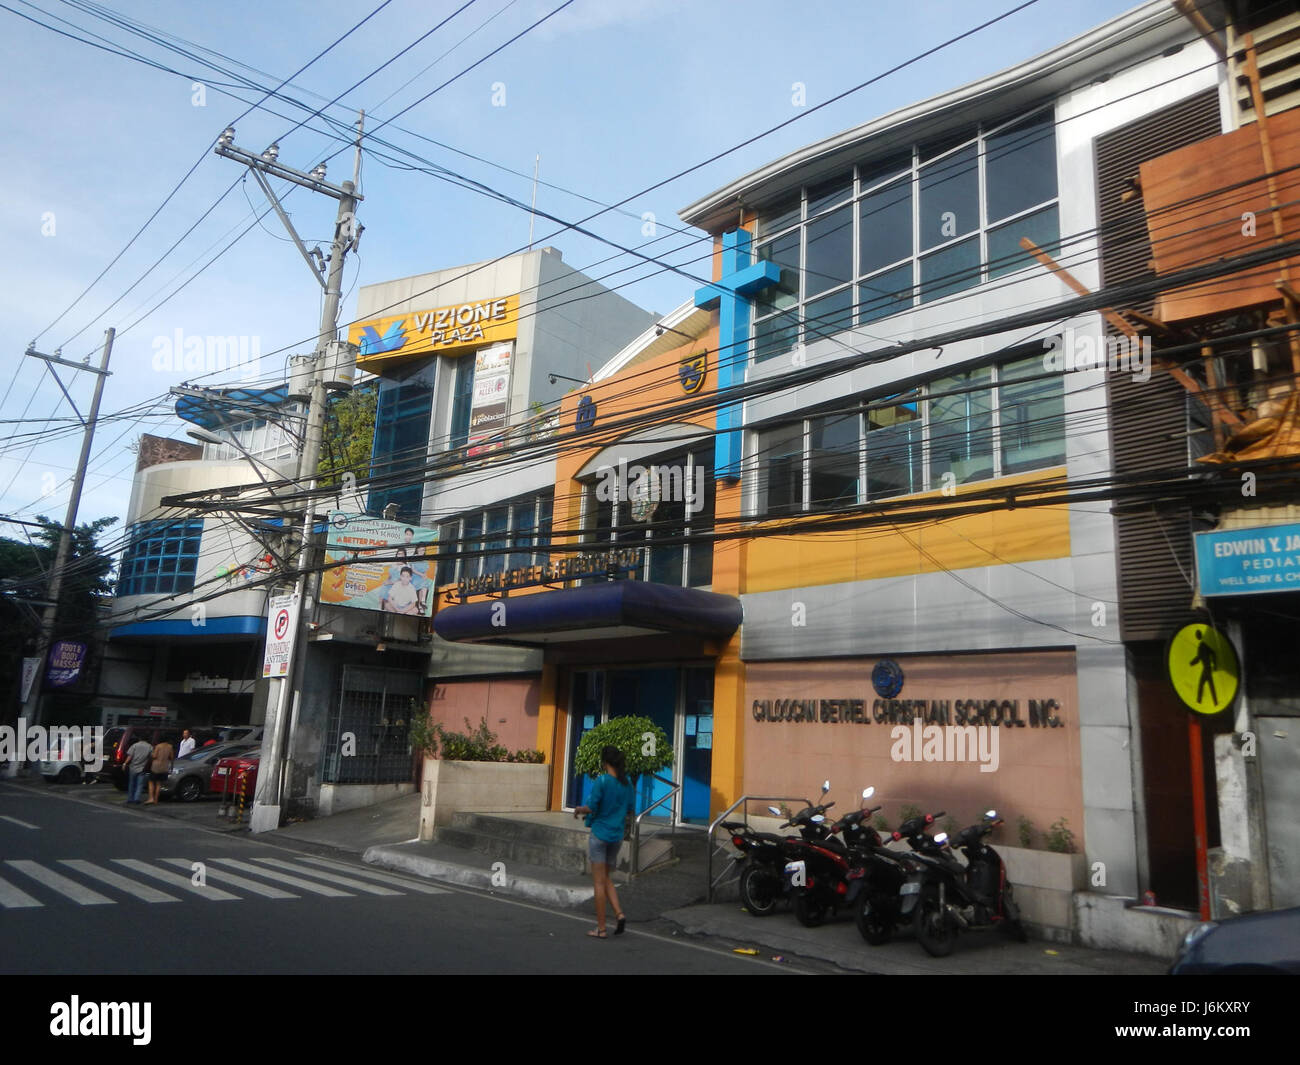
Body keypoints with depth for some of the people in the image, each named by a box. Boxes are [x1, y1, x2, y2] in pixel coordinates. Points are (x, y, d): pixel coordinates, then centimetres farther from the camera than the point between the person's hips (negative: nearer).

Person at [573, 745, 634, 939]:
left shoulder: (602, 782, -15)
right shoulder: (627, 783, 3)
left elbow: (592, 809, -15)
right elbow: (629, 810, 10)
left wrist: (580, 809, 4)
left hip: (600, 834, -6)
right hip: (617, 836, 6)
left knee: (599, 882, 3)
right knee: (606, 878, 19)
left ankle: (600, 928, 7)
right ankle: (619, 913, 1)